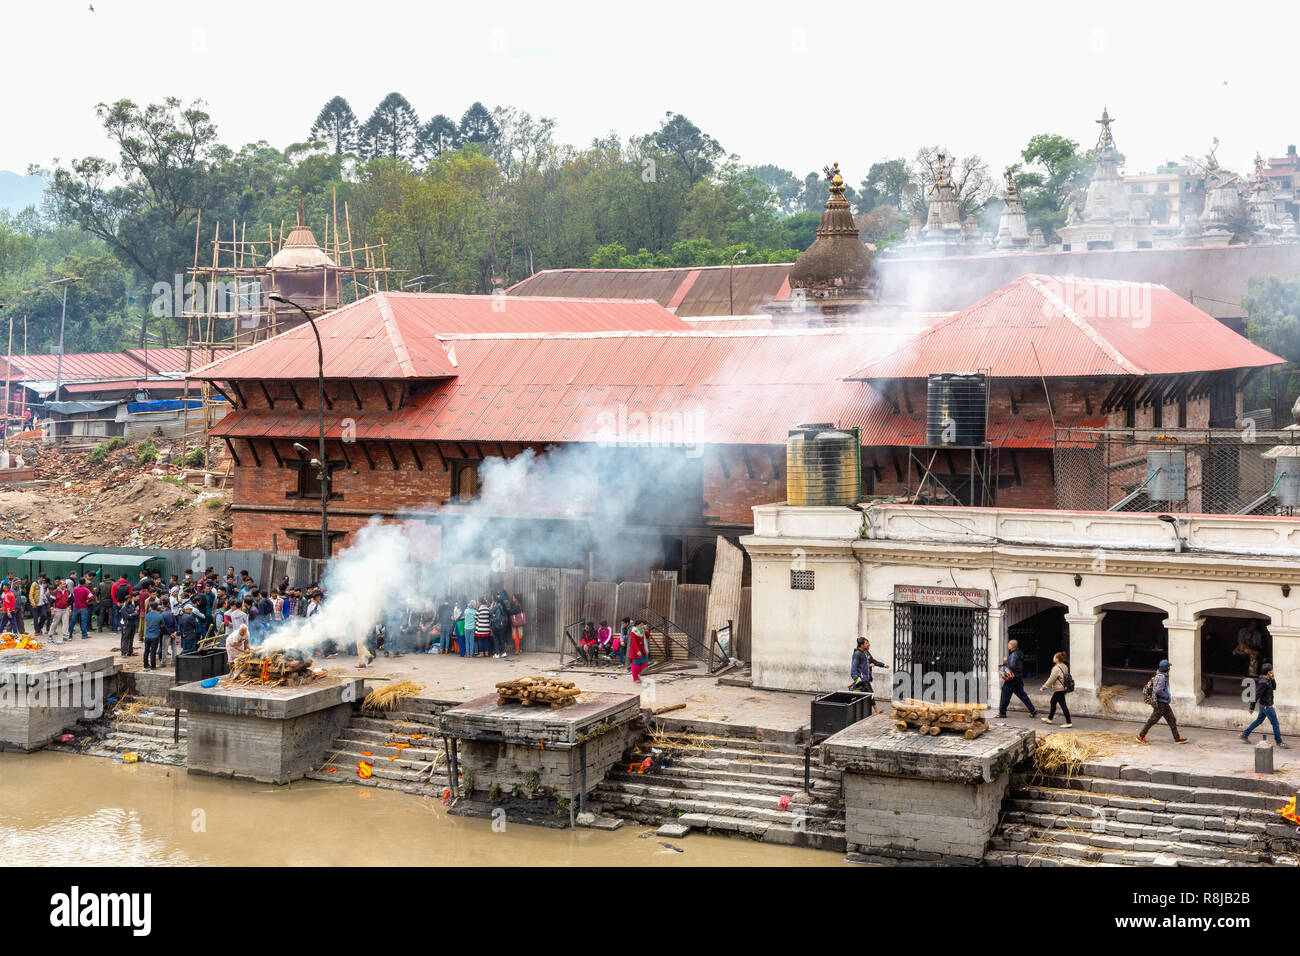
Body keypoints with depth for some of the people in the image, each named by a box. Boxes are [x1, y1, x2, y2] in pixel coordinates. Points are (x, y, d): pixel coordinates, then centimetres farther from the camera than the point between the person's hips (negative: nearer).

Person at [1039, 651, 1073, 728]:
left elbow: (1051, 679, -18)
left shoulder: (1056, 668, -21)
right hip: (1063, 688, 10)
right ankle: (1049, 718, 34)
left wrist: (1043, 687, -7)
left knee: (1063, 705, -7)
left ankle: (1068, 723, -6)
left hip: (1059, 689, -10)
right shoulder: (1065, 667, 7)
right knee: (1053, 702, 22)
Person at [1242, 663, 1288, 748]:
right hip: (1266, 706, -10)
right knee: (1275, 723, -1)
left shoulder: (1267, 680, 6)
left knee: (1259, 721, 19)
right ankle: (1279, 742, 9)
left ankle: (1245, 734, 24)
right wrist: (1252, 707, -20)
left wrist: (1273, 679, -2)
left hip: (1264, 705, 10)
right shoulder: (1263, 683, -24)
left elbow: (1274, 688, 16)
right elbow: (1256, 695, -24)